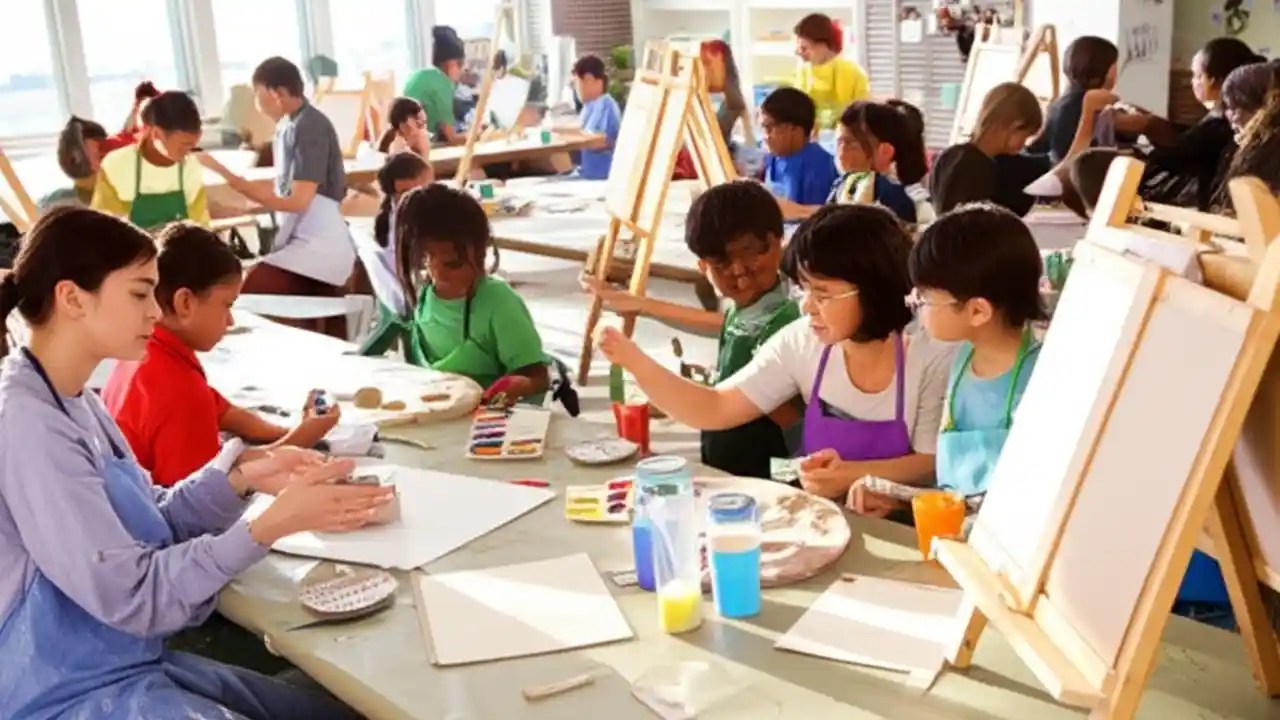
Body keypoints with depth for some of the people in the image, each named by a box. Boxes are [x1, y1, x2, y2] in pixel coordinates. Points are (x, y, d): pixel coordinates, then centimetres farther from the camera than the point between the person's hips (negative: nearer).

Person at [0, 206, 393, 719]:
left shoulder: (74, 401, 5)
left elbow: (149, 526, 7)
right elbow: (129, 595, -23)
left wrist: (242, 477, -8)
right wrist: (273, 526, -26)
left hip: (129, 663, 8)